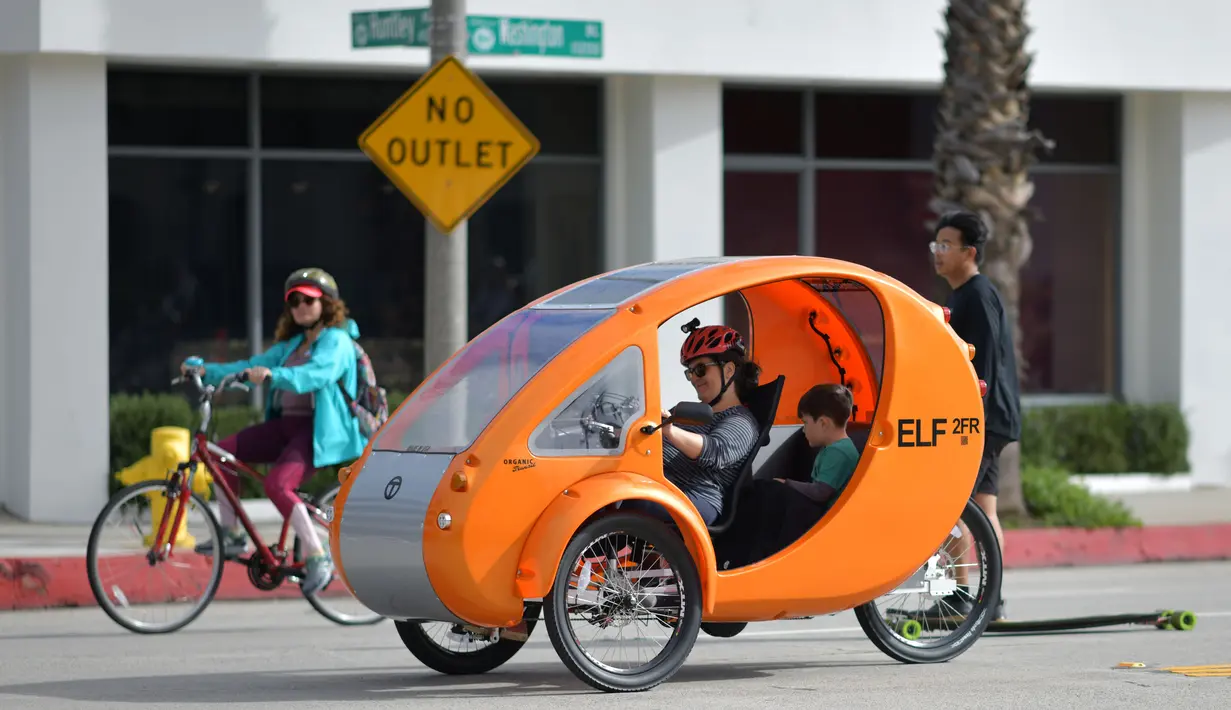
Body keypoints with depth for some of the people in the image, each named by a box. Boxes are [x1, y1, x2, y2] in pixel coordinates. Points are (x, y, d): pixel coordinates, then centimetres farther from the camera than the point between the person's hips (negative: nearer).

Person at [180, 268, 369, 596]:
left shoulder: (335, 341, -6)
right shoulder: (292, 345, 20)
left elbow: (316, 374, -26)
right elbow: (251, 367, 13)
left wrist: (273, 374, -42)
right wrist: (206, 369, 0)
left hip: (319, 430, -8)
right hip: (285, 424, 8)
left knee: (277, 484, -30)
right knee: (223, 452, -6)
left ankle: (318, 557, -23)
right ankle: (232, 535, 2)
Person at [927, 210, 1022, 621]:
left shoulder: (979, 296, -12)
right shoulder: (962, 297, 19)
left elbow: (984, 361, -18)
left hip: (983, 417, -10)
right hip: (979, 419, 10)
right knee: (982, 508, 8)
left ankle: (957, 597, -14)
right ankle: (991, 600, 9)